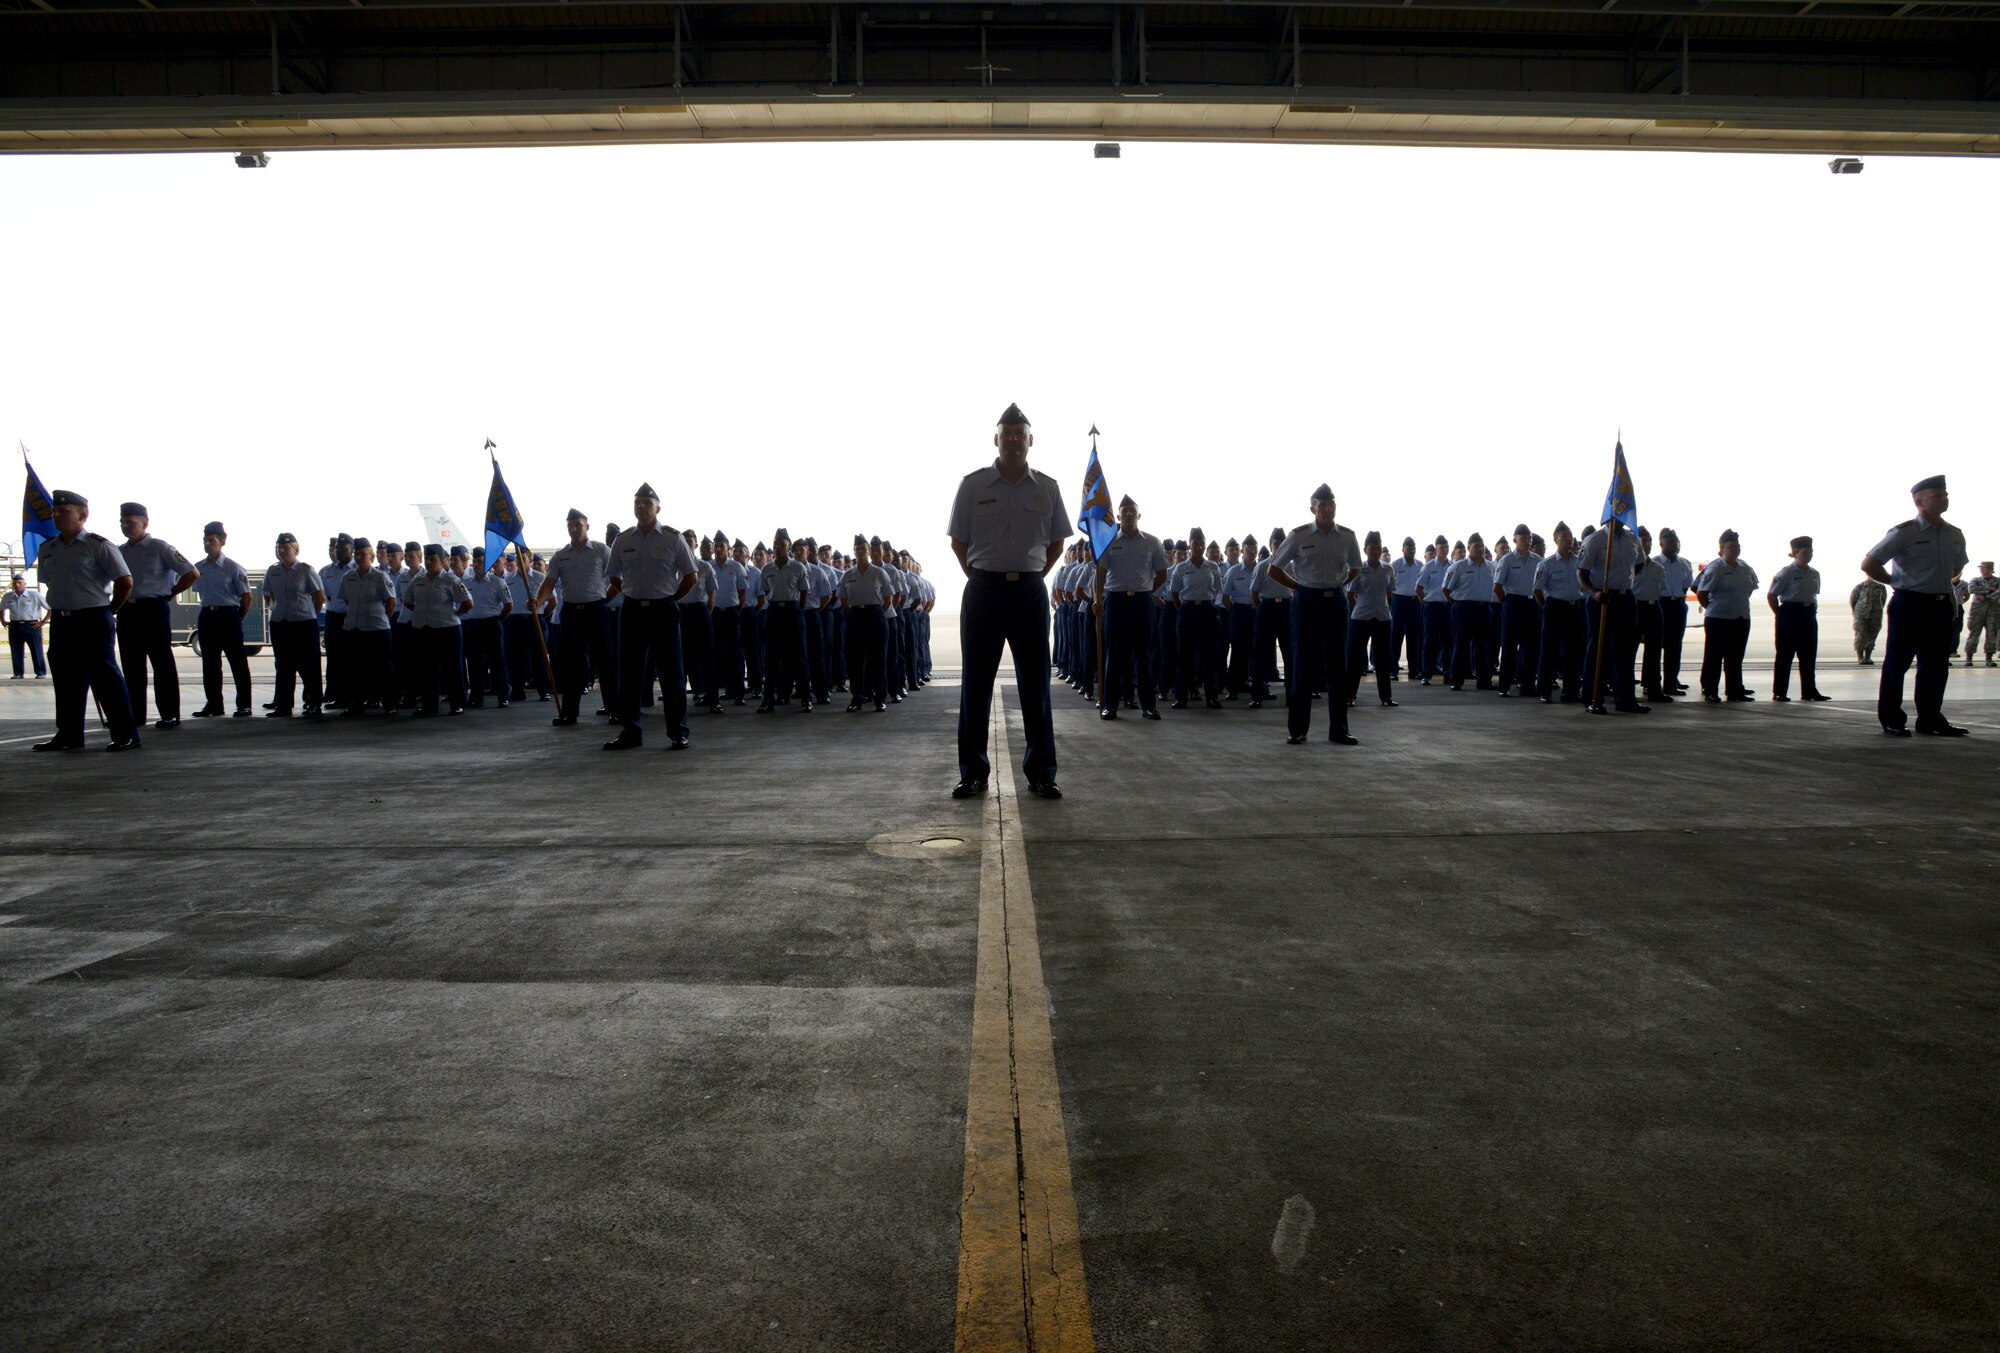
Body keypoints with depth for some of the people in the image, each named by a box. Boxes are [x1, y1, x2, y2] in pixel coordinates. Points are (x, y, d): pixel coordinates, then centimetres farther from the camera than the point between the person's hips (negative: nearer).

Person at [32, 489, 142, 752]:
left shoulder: (98, 545, -8)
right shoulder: (47, 549, 11)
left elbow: (125, 581, -10)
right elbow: (49, 582, 26)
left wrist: (110, 609, -3)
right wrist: (60, 607, 16)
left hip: (93, 619, -7)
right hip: (60, 622, 7)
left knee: (103, 675, -7)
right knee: (66, 679, 11)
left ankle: (126, 735, -3)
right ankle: (69, 735, 19)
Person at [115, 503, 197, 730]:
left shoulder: (159, 548, -3)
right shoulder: (119, 552, 14)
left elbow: (191, 574, -7)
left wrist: (169, 594, -3)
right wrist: (119, 600, 11)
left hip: (153, 609, -6)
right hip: (127, 611, 6)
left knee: (162, 663, -4)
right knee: (131, 665, 8)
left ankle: (170, 714, -2)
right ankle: (135, 713, 15)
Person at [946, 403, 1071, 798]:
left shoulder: (1047, 488, 6)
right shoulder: (973, 485, 1)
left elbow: (1057, 542, 14)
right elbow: (958, 540, 8)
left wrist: (1032, 576, 7)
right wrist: (978, 577, 4)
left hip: (1030, 590, 1)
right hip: (983, 588, -1)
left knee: (1035, 682, 4)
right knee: (976, 682, 2)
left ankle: (1040, 773, 11)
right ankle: (973, 773, 9)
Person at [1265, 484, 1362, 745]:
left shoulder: (1347, 537, 3)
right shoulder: (1299, 536, -5)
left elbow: (1355, 568, 20)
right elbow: (1274, 569, 3)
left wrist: (1338, 585, 8)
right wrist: (1299, 586, 2)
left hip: (1336, 601, 3)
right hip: (1307, 601, -3)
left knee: (1337, 665, 6)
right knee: (1304, 665, 1)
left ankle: (1338, 729, 14)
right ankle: (1296, 729, 8)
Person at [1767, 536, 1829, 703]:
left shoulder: (1814, 574, 11)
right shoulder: (1786, 573, -9)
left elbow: (1813, 595, 20)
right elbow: (1771, 595, -8)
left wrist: (1812, 611, 8)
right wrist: (1781, 614, -6)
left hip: (1809, 616, 7)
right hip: (1790, 615, -7)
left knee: (1809, 655, 8)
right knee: (1785, 655, -3)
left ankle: (1809, 691, 15)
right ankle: (1779, 692, 2)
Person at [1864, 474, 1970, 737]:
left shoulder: (1955, 535, 10)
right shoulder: (1904, 533, -9)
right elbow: (1868, 564, -11)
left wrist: (1943, 585, 14)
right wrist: (1896, 581, -5)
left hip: (1942, 605, 6)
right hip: (1909, 605, -6)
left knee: (1936, 665, 8)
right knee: (1897, 663, -1)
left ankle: (1930, 719, 17)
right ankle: (1891, 720, 6)